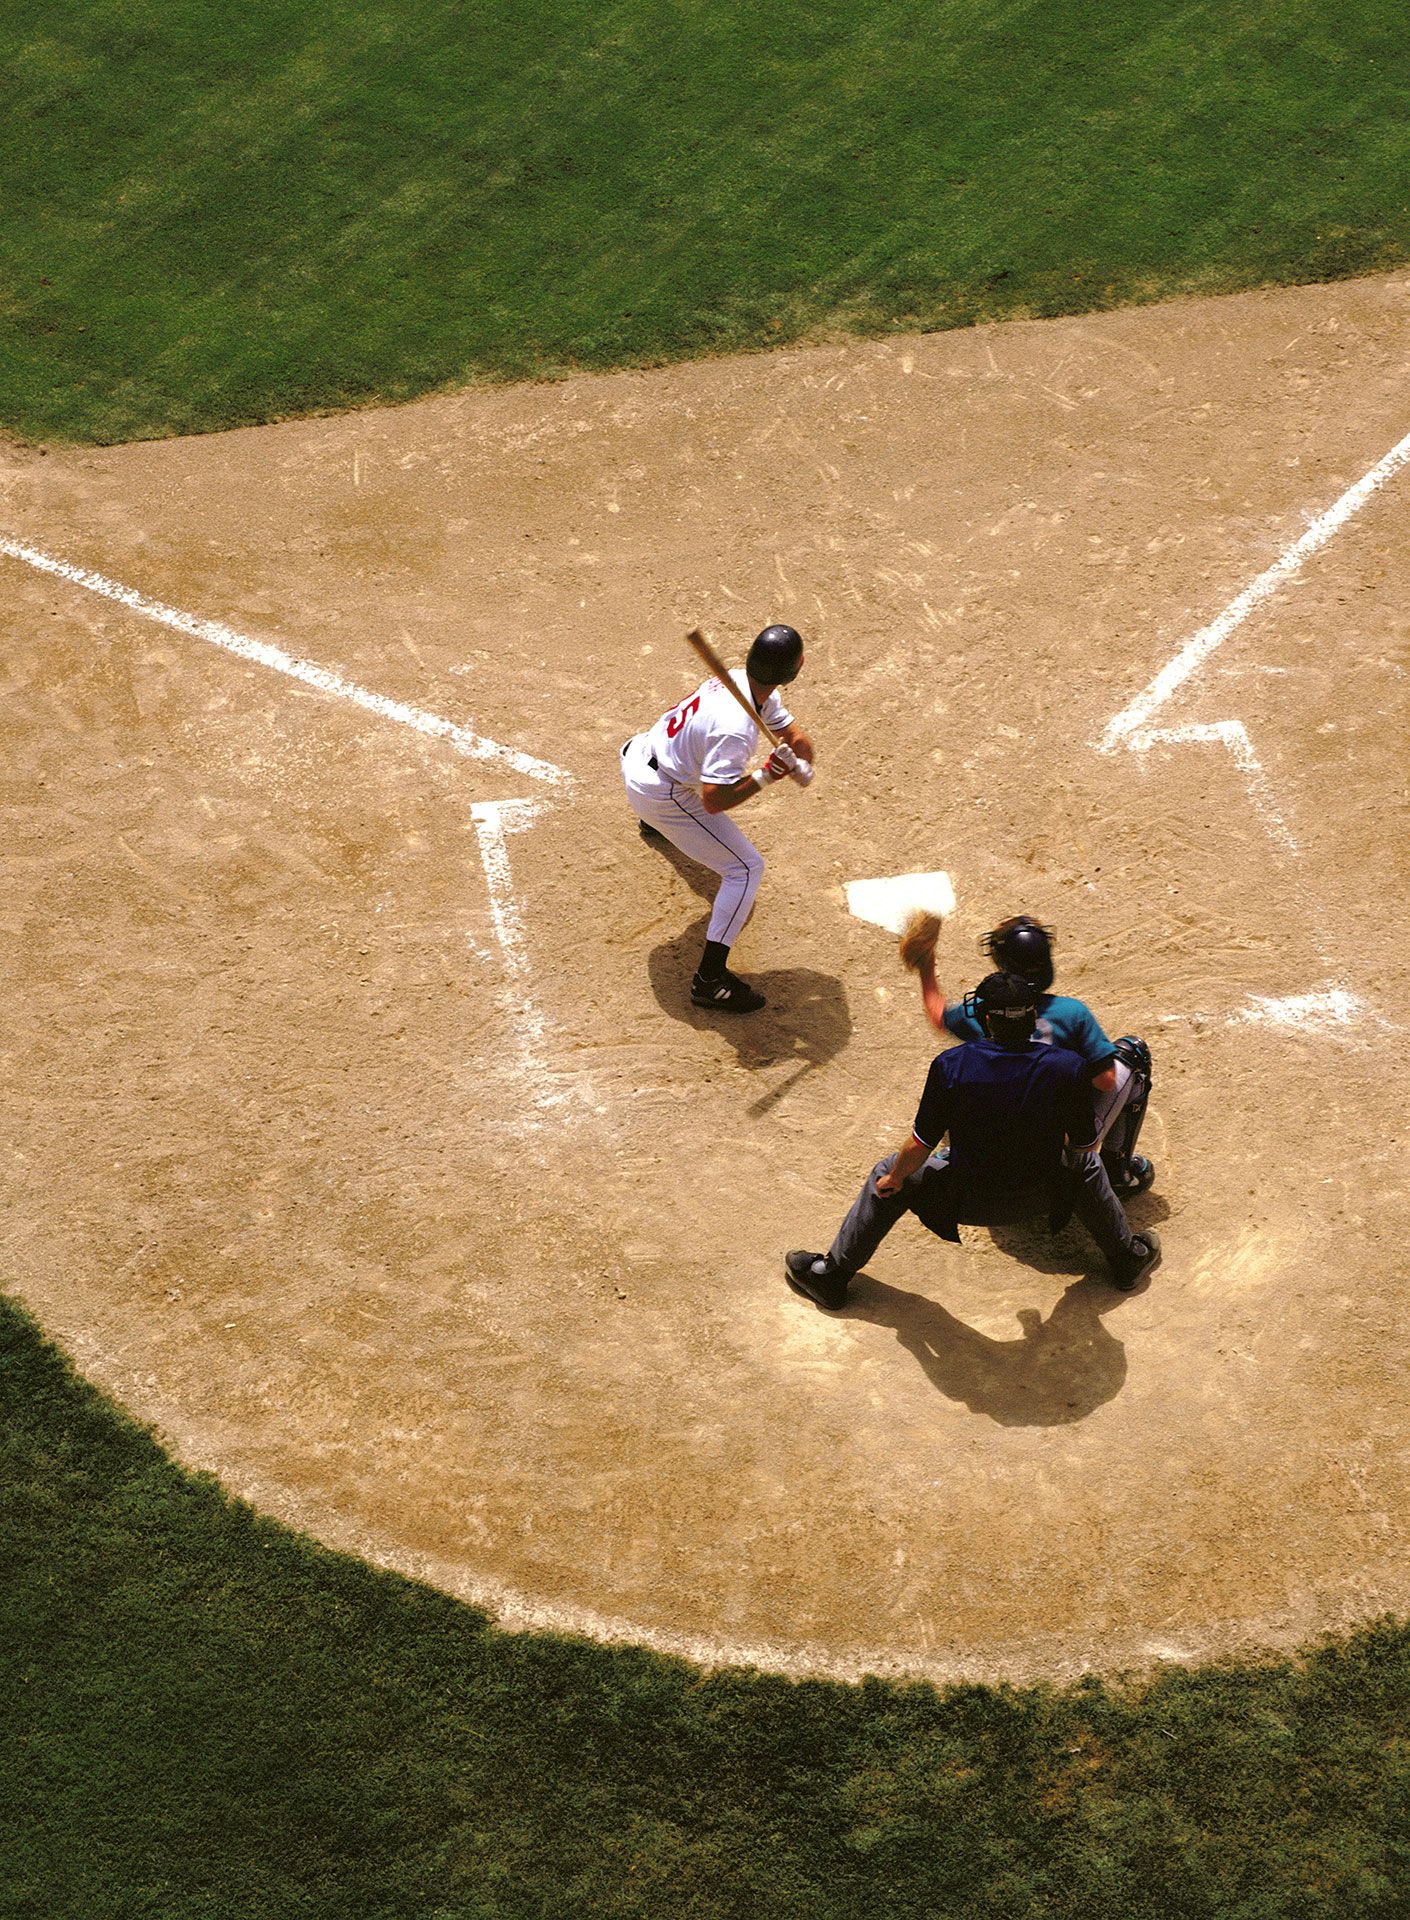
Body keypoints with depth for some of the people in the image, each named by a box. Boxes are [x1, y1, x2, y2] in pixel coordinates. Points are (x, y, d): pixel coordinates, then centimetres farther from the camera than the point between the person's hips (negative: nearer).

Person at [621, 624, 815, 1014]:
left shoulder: (739, 679, -8)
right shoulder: (734, 729, -35)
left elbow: (794, 734, -4)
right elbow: (714, 801, -34)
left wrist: (798, 761, -24)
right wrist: (767, 776, -31)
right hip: (660, 795, -9)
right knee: (746, 868, -6)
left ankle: (654, 824, 77)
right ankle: (710, 981, -5)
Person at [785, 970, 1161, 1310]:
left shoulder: (950, 1066, -21)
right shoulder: (1070, 1068, -18)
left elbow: (919, 1146, -12)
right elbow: (1084, 1143, -4)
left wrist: (894, 1180, 9)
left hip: (966, 1201, -1)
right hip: (1038, 1196, 1)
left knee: (888, 1173, 25)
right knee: (1085, 1162, 34)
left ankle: (830, 1276, 33)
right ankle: (1127, 1258, 49)